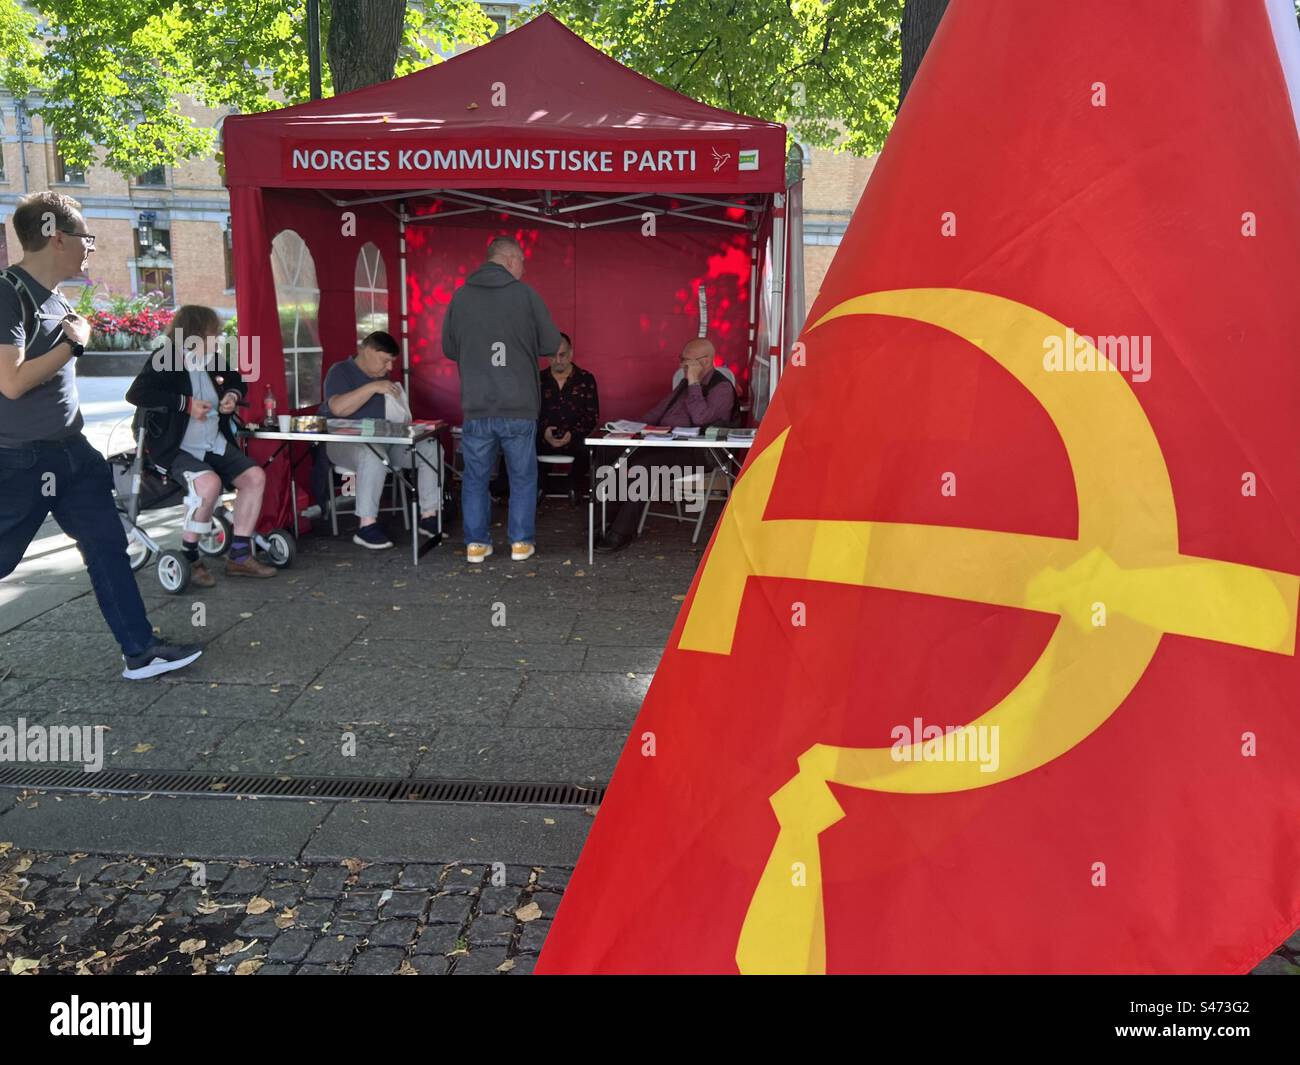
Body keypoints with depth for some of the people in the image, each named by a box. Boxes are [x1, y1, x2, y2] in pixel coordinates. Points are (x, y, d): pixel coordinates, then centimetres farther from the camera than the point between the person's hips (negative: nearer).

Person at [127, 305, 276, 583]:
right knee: (210, 483, -32)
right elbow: (135, 394, -25)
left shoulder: (212, 361, 8)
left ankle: (239, 555, -2)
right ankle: (187, 557, -13)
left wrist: (233, 395, 2)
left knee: (255, 476, -9)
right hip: (176, 449, -7)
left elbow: (238, 382, 27)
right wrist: (186, 404, -25)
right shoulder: (165, 360, -12)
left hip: (214, 445, 8)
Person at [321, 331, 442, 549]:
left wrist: (403, 420, 3)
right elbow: (337, 408, -22)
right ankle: (367, 527, -37)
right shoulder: (341, 372, -4)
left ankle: (429, 516, -11)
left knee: (431, 448, -10)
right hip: (346, 442, -7)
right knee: (374, 456, -40)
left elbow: (394, 414, 26)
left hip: (386, 441, 7)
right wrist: (372, 387, -26)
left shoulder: (382, 376, 18)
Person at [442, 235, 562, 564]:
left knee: (476, 477, 12)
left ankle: (476, 543, 14)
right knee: (523, 476, 11)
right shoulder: (525, 294, -5)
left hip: (476, 406, 2)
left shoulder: (461, 296, 1)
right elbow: (552, 344, -1)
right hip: (519, 406, -2)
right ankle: (521, 542, 15)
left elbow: (448, 348, 9)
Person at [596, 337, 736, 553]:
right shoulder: (687, 382, 21)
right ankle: (607, 520, -13)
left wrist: (693, 383, -16)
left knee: (641, 465, -29)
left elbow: (700, 418, -22)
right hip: (664, 443, 8)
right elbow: (660, 409, 26)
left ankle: (623, 532, -21)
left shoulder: (722, 387, -6)